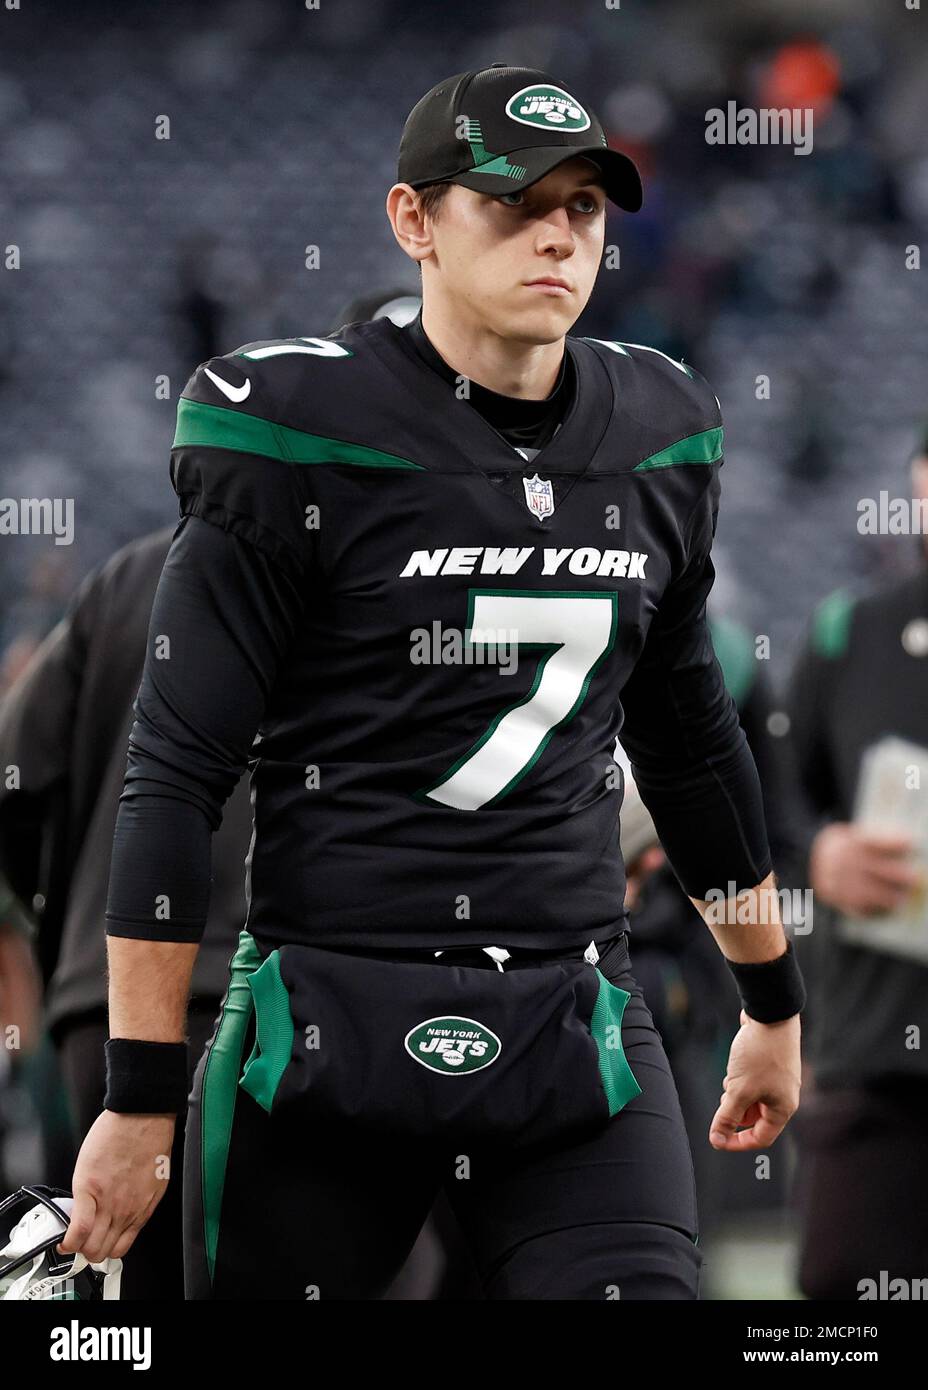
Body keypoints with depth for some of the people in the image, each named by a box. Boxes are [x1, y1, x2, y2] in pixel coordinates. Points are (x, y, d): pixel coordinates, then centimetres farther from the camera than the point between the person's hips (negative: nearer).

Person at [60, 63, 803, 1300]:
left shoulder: (656, 437, 9)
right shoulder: (299, 435, -7)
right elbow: (175, 776, -7)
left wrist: (774, 1006, 30)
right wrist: (140, 1102, -10)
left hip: (577, 1043, 4)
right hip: (329, 1039, -4)